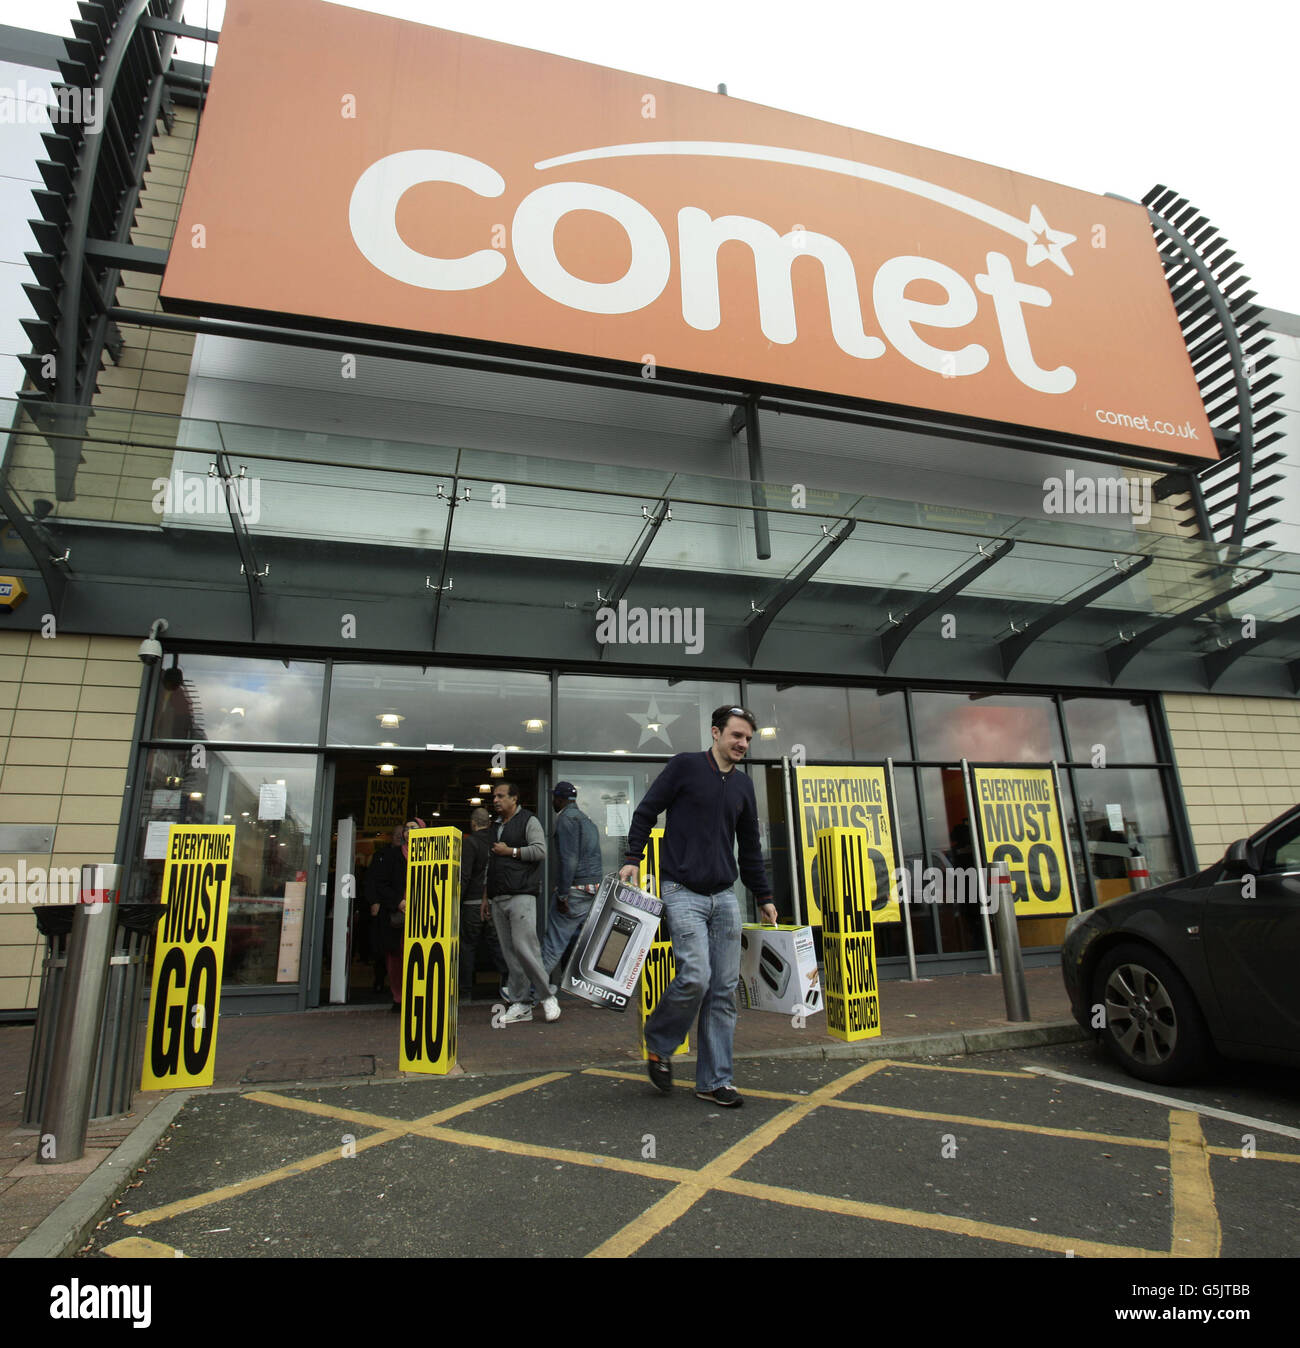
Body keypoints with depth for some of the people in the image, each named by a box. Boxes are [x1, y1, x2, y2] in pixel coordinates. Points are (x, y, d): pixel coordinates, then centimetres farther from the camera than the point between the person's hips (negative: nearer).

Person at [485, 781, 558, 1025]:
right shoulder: (495, 826, 23)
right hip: (498, 899, 7)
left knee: (523, 946, -14)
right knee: (509, 953, 5)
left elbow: (540, 850, -11)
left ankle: (548, 995, -1)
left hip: (521, 895, -7)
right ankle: (519, 1005, 9)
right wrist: (486, 896, 22)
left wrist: (510, 851, -9)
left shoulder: (528, 821, 2)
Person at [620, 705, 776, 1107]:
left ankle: (714, 1081, 17)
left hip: (724, 897, 6)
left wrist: (764, 897, 20)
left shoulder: (743, 786, 14)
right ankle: (659, 1044, 13)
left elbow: (750, 848, 21)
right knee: (695, 976, -16)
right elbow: (646, 811, -1)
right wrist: (633, 858, -11)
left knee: (724, 990, 4)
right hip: (682, 892, -6)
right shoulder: (684, 766, -2)